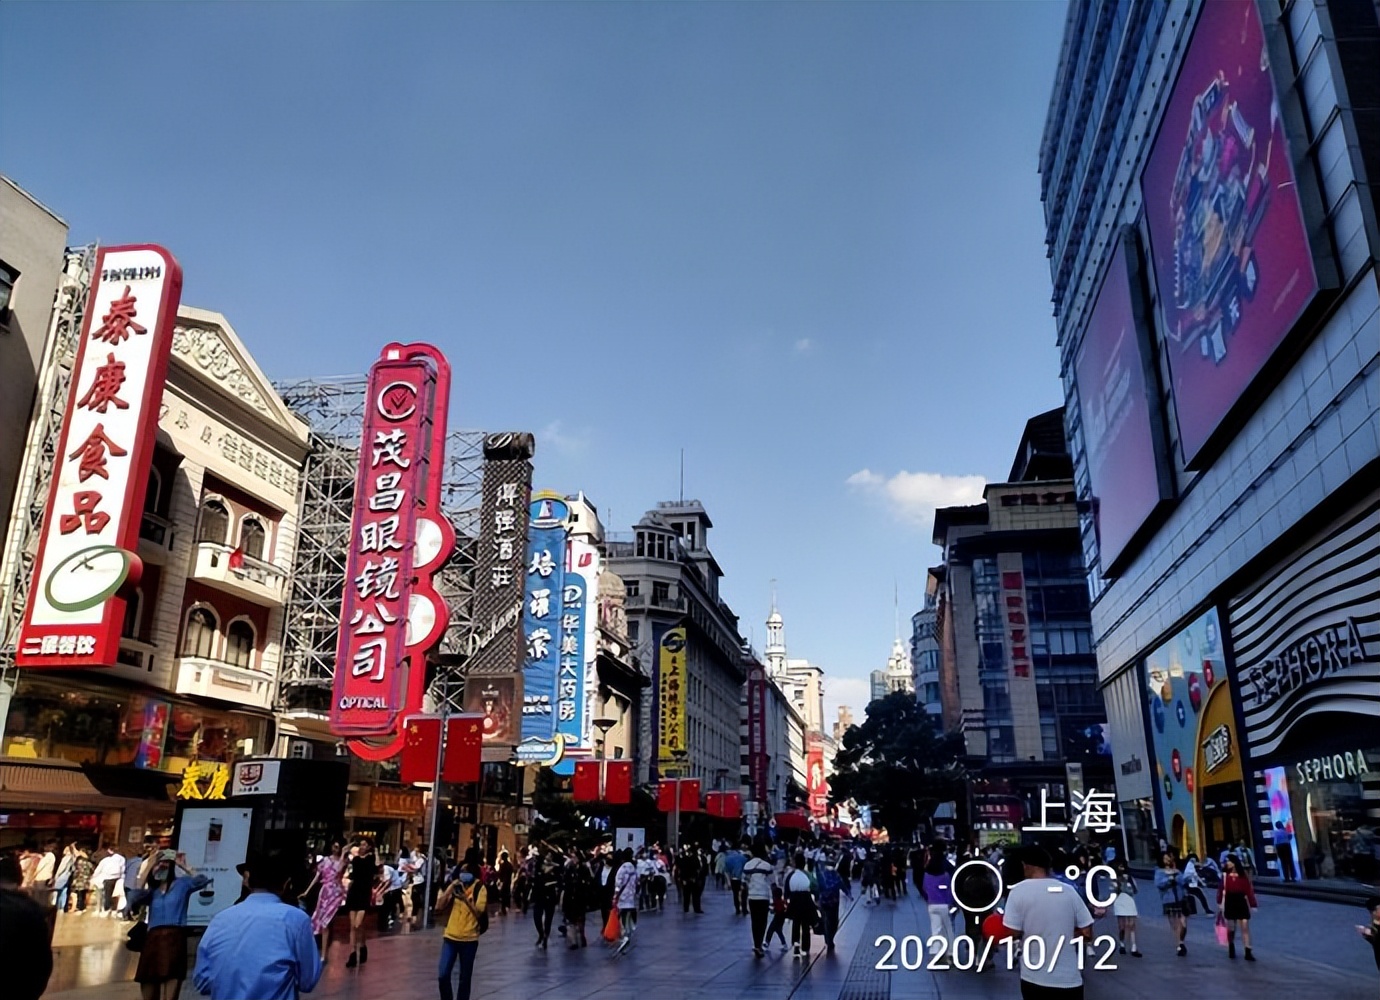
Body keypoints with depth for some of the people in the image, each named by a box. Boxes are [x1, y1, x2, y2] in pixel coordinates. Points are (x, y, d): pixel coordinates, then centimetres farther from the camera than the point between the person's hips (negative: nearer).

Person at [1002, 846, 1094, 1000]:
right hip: (1070, 979, 2)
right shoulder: (1068, 891, 1)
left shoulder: (1018, 890, -8)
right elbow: (1087, 934, 2)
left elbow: (1013, 933, -10)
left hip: (1035, 978, -2)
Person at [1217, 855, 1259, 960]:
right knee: (1231, 928, 8)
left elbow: (1249, 890, -1)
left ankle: (1248, 953, -3)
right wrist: (1220, 903, -4)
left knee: (1245, 927, -5)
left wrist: (1253, 905, -5)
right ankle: (1231, 950, 25)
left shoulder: (1243, 876, -1)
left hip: (1242, 904, -1)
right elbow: (1221, 890, 1)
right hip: (1230, 904, 1)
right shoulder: (1225, 876, 0)